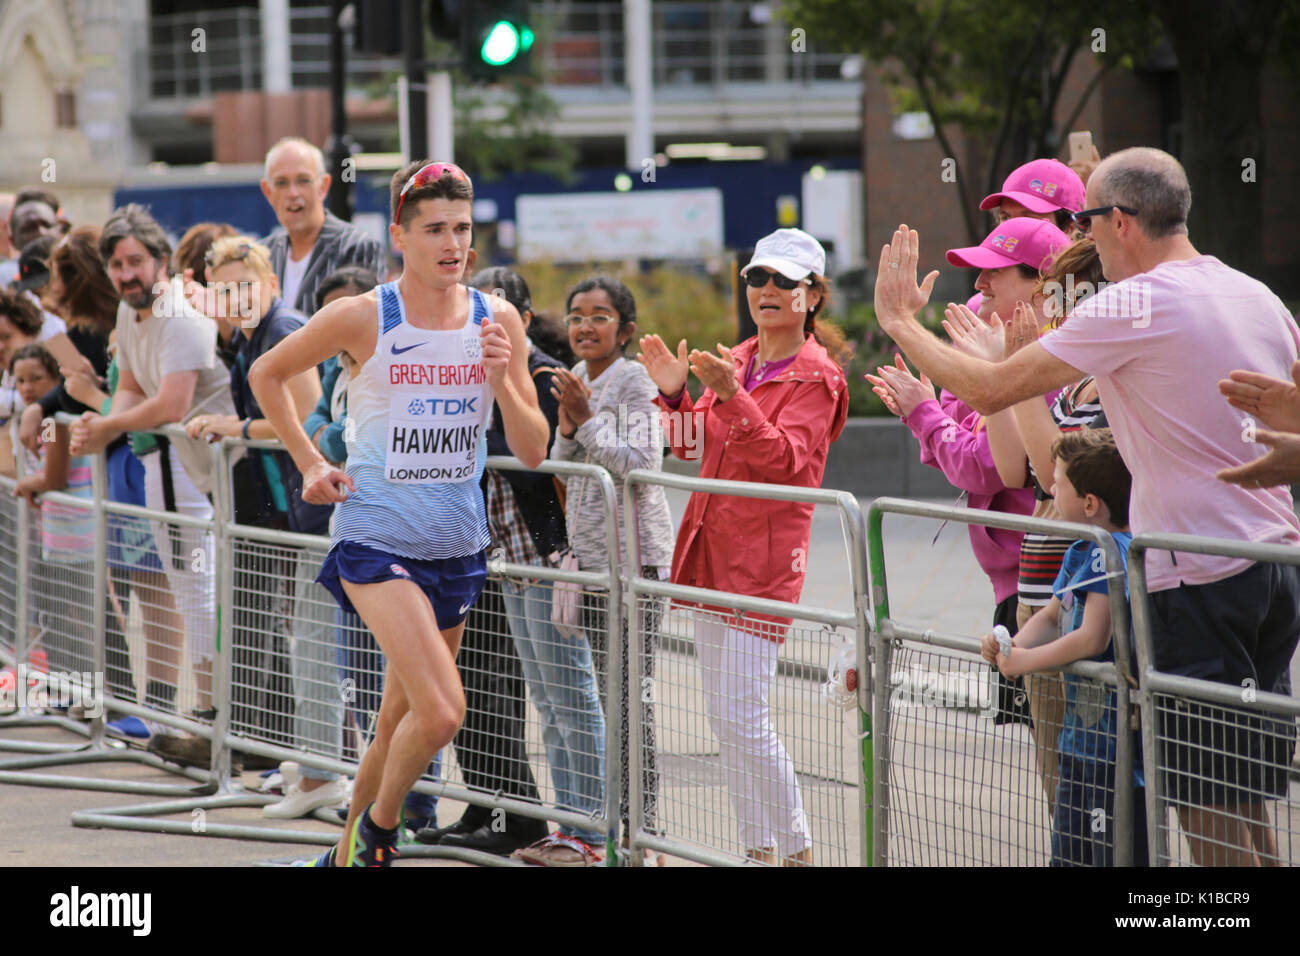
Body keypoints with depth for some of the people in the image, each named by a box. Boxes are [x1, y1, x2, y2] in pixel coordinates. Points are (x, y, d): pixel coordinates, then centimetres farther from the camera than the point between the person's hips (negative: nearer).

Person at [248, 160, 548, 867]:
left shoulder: (498, 320, 0)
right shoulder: (361, 318, -9)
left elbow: (532, 451, 0)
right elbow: (267, 373, 8)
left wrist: (499, 377, -15)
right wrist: (310, 463, 3)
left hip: (457, 543, 5)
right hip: (375, 537, -5)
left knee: (402, 719, 13)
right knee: (442, 712, -19)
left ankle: (346, 854, 33)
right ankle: (377, 826, 7)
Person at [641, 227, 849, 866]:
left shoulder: (815, 378, -8)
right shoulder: (736, 362, 13)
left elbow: (785, 460, -21)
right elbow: (692, 447, 17)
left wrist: (734, 398, -31)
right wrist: (675, 394, 0)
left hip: (765, 561, -8)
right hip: (712, 551, 8)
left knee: (742, 716, -12)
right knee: (723, 717, 11)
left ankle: (796, 849, 1)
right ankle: (757, 850, 20)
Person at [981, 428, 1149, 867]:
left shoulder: (1112, 551, -20)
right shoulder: (1080, 553, 10)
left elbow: (1092, 639, -25)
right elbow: (1052, 617, 19)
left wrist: (1026, 660, -13)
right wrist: (1012, 645, -2)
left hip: (1117, 742, -10)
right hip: (1081, 739, 10)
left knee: (1117, 856, -7)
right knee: (1069, 853, 18)